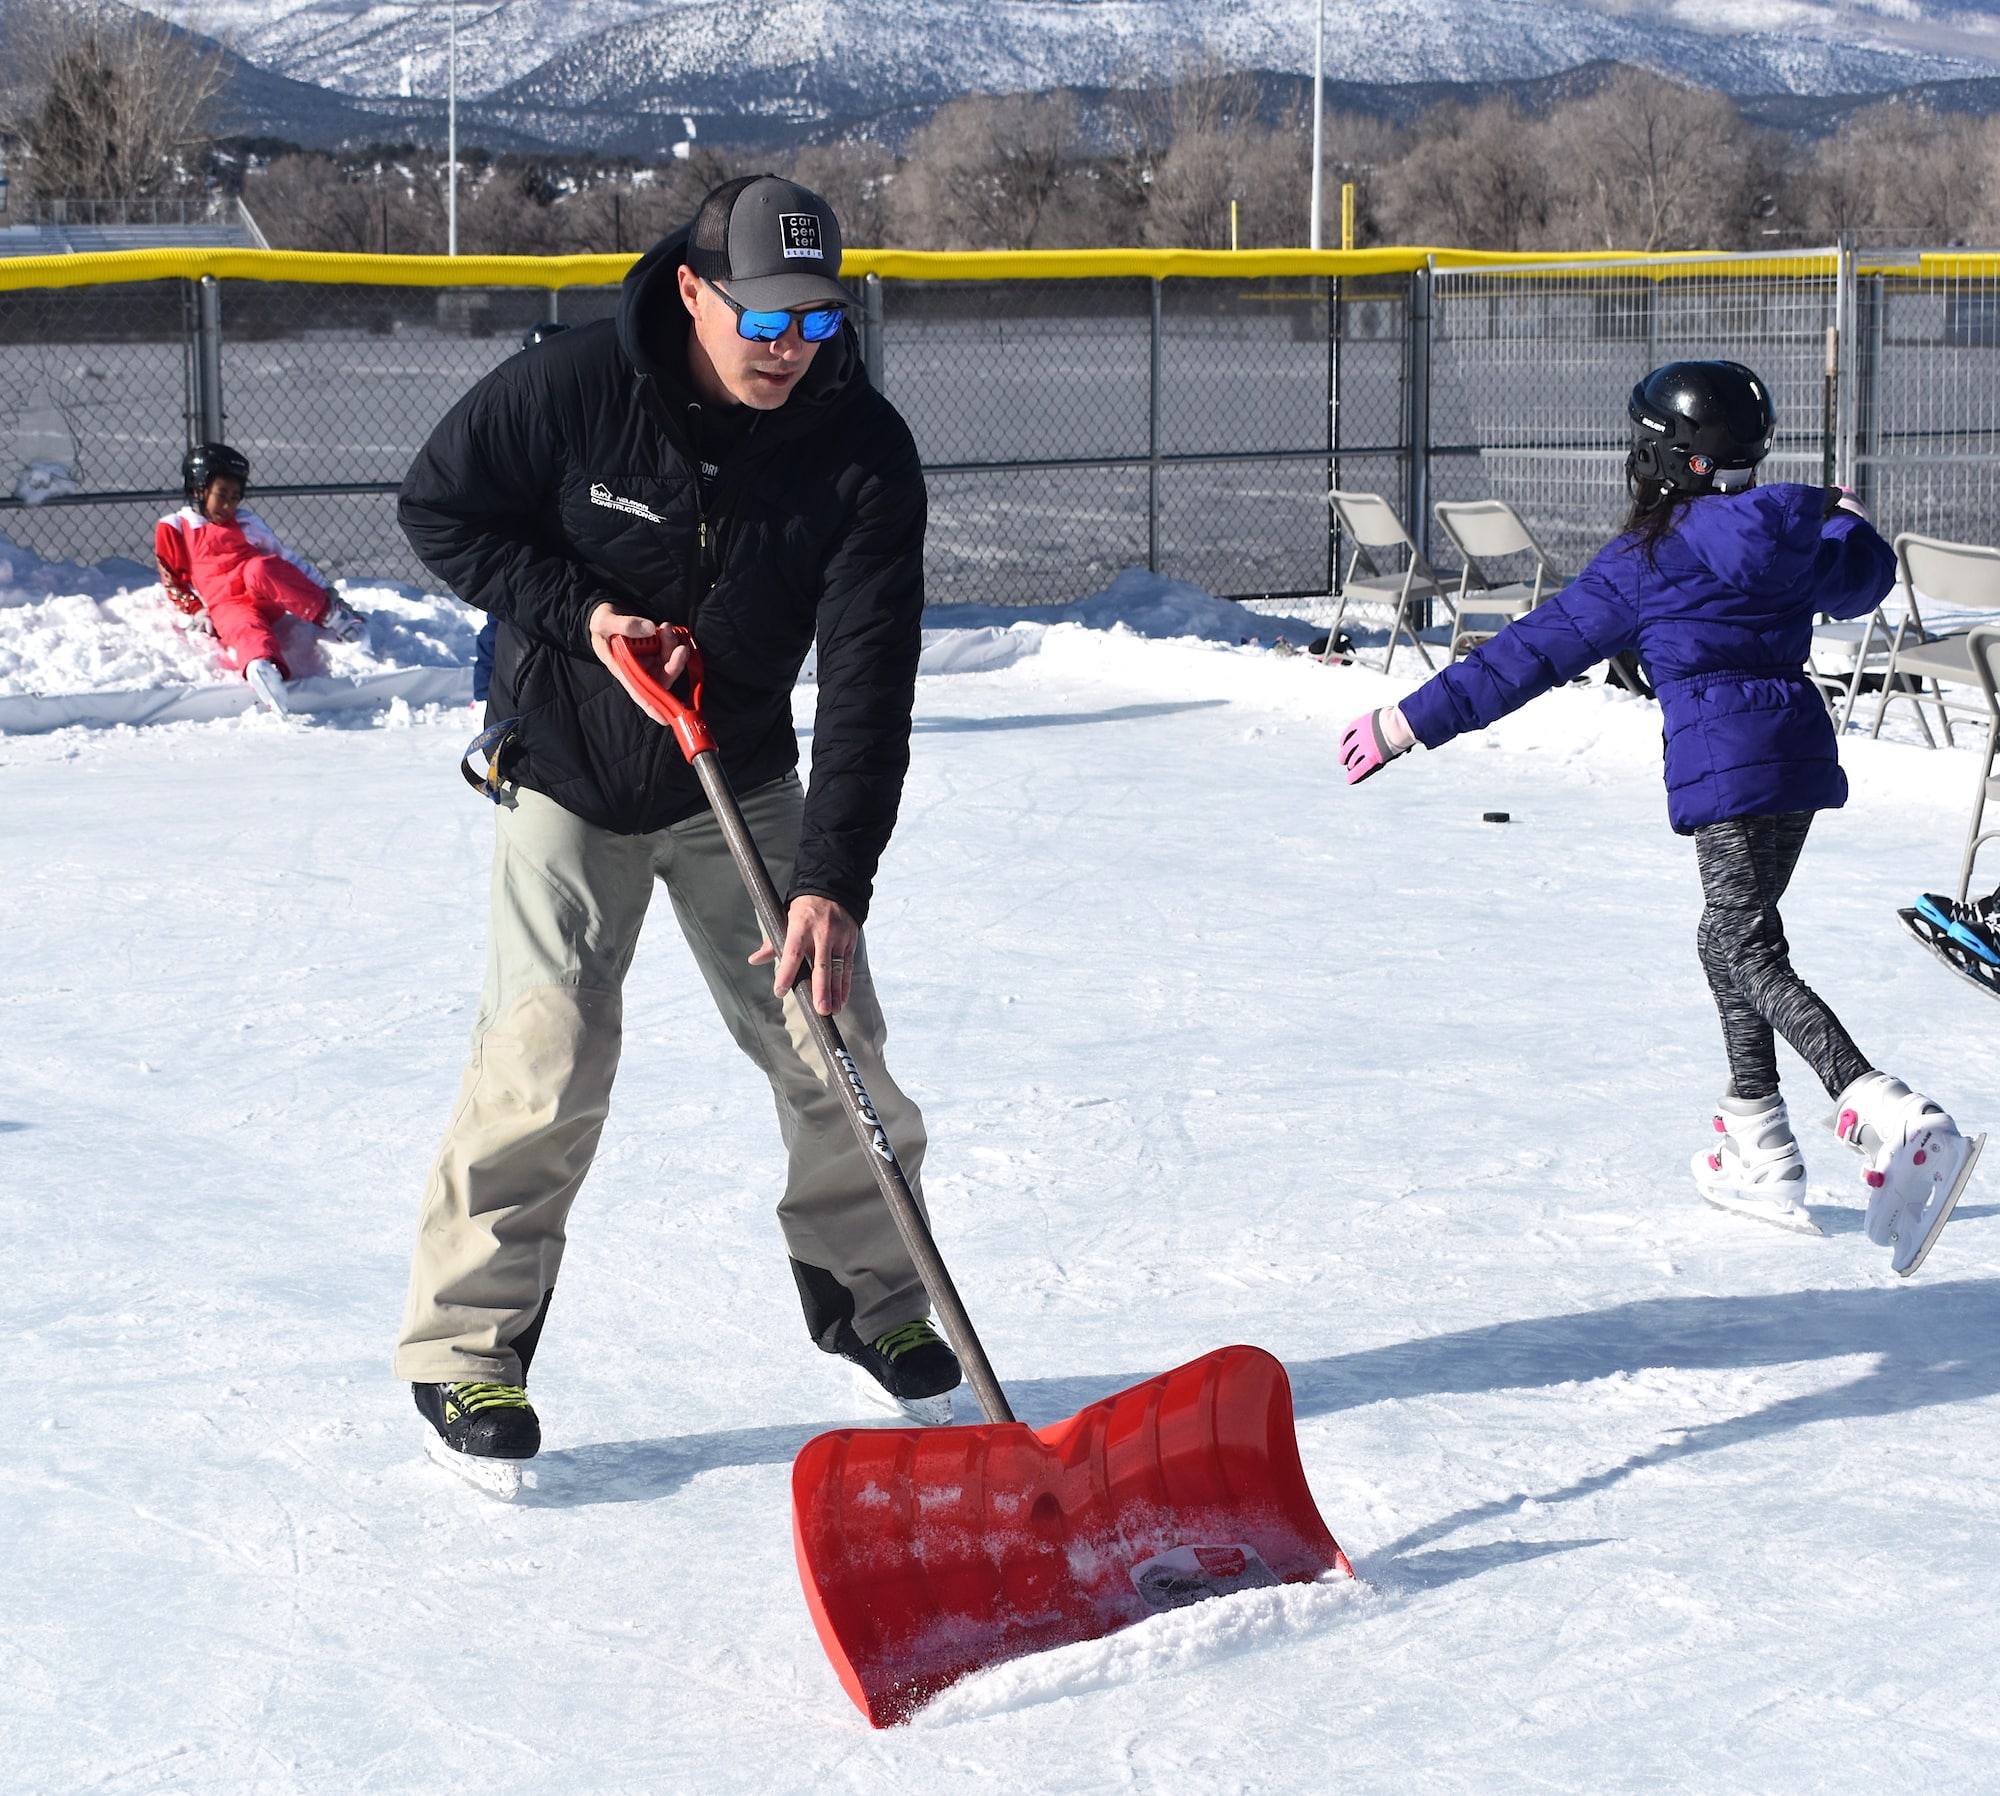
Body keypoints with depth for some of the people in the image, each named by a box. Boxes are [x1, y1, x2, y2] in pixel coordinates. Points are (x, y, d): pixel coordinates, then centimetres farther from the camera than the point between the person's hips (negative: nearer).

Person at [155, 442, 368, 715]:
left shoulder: (245, 522, 24)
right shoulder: (173, 528, 16)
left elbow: (284, 557, 23)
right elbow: (172, 582, 15)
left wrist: (323, 590, 15)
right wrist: (197, 613, -1)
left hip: (267, 593, 2)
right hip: (225, 604, -2)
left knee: (259, 569, -34)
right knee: (244, 627, -38)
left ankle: (330, 614, -34)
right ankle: (263, 667, -71)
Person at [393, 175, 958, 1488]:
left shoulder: (865, 452, -16)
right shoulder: (572, 389, -20)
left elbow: (868, 685, -20)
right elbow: (440, 509, -5)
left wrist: (831, 883, -28)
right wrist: (578, 612, -19)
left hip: (741, 784, 3)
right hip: (568, 776, -2)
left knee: (834, 1049, 1)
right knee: (548, 1059, -12)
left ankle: (868, 1297, 25)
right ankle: (468, 1351, 2)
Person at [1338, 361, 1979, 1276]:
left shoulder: (1643, 564, -7)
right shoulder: (1792, 538, 10)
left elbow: (1532, 652, -6)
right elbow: (1864, 578, 30)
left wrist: (1413, 721, -2)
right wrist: (1842, 520, 52)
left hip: (1726, 766, -8)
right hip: (1799, 750, 8)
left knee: (1750, 955, -10)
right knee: (1733, 938, 20)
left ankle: (1902, 1122, -29)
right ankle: (1759, 1156, 23)